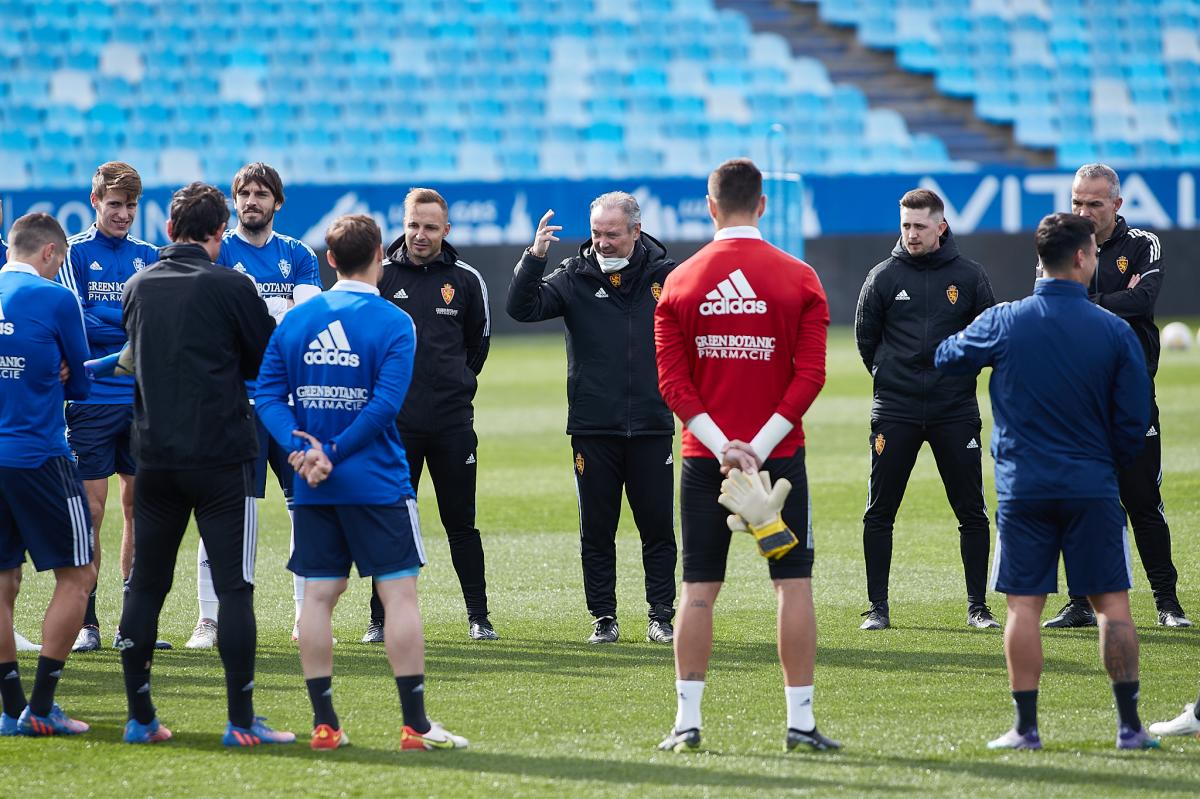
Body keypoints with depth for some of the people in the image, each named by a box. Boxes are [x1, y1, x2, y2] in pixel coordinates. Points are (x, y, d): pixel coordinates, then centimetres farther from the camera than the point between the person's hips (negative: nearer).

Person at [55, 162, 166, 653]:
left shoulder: (149, 256, 12)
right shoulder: (75, 252, 0)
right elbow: (77, 323, -10)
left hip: (141, 399, 4)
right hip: (92, 402, -4)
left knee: (138, 506, 5)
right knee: (91, 510, -4)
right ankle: (86, 622, 2)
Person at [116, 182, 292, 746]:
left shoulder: (138, 287, 8)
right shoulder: (229, 287, -8)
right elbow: (272, 362, 0)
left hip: (154, 456, 4)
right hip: (222, 456, -4)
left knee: (145, 587, 10)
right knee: (234, 587, -2)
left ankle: (140, 718, 10)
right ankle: (241, 721, -4)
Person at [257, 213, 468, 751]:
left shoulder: (295, 321, 6)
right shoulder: (393, 323, -7)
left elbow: (269, 395, -2)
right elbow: (385, 404, -17)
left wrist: (302, 446, -12)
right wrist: (332, 454, -14)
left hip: (314, 488, 4)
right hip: (377, 483, -4)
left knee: (319, 596, 7)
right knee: (399, 593, 0)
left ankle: (324, 723, 7)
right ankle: (415, 724, -2)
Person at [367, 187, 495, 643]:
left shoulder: (466, 280, 5)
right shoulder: (380, 276, 1)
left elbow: (478, 343, 17)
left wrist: (457, 385, 12)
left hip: (453, 421, 1)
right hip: (395, 420, -1)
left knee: (461, 523, 5)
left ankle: (478, 616, 12)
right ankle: (381, 619, 8)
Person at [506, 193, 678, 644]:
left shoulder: (663, 274, 3)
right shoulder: (576, 277, 1)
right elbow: (522, 307, -11)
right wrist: (534, 258, -25)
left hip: (651, 426, 0)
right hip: (593, 430, 0)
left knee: (658, 527, 3)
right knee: (596, 530, 4)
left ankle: (662, 616, 10)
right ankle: (603, 619, 11)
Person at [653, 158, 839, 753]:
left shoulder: (679, 282, 2)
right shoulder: (798, 279, -1)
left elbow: (671, 379, -4)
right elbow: (810, 375, -8)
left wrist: (720, 445, -9)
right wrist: (760, 447, -10)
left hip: (704, 458, 1)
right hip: (780, 456, -1)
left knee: (698, 589, 6)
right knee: (794, 585, 3)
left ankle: (686, 721, 4)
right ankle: (800, 721, 1)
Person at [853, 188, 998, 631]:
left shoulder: (969, 276, 2)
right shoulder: (883, 277, 1)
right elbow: (866, 337, 11)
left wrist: (958, 375, 8)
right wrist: (889, 375, 10)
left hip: (956, 410, 0)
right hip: (895, 412, 0)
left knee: (972, 512, 2)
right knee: (879, 513, 0)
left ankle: (978, 607, 10)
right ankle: (877, 607, 8)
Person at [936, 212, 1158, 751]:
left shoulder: (1003, 323, -3)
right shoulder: (1116, 332, -4)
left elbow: (945, 358, 16)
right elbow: (1134, 424, 0)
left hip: (1022, 489, 0)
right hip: (1093, 491, 0)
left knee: (1024, 605, 4)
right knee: (1112, 603, 5)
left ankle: (1026, 727, 3)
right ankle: (1129, 726, 5)